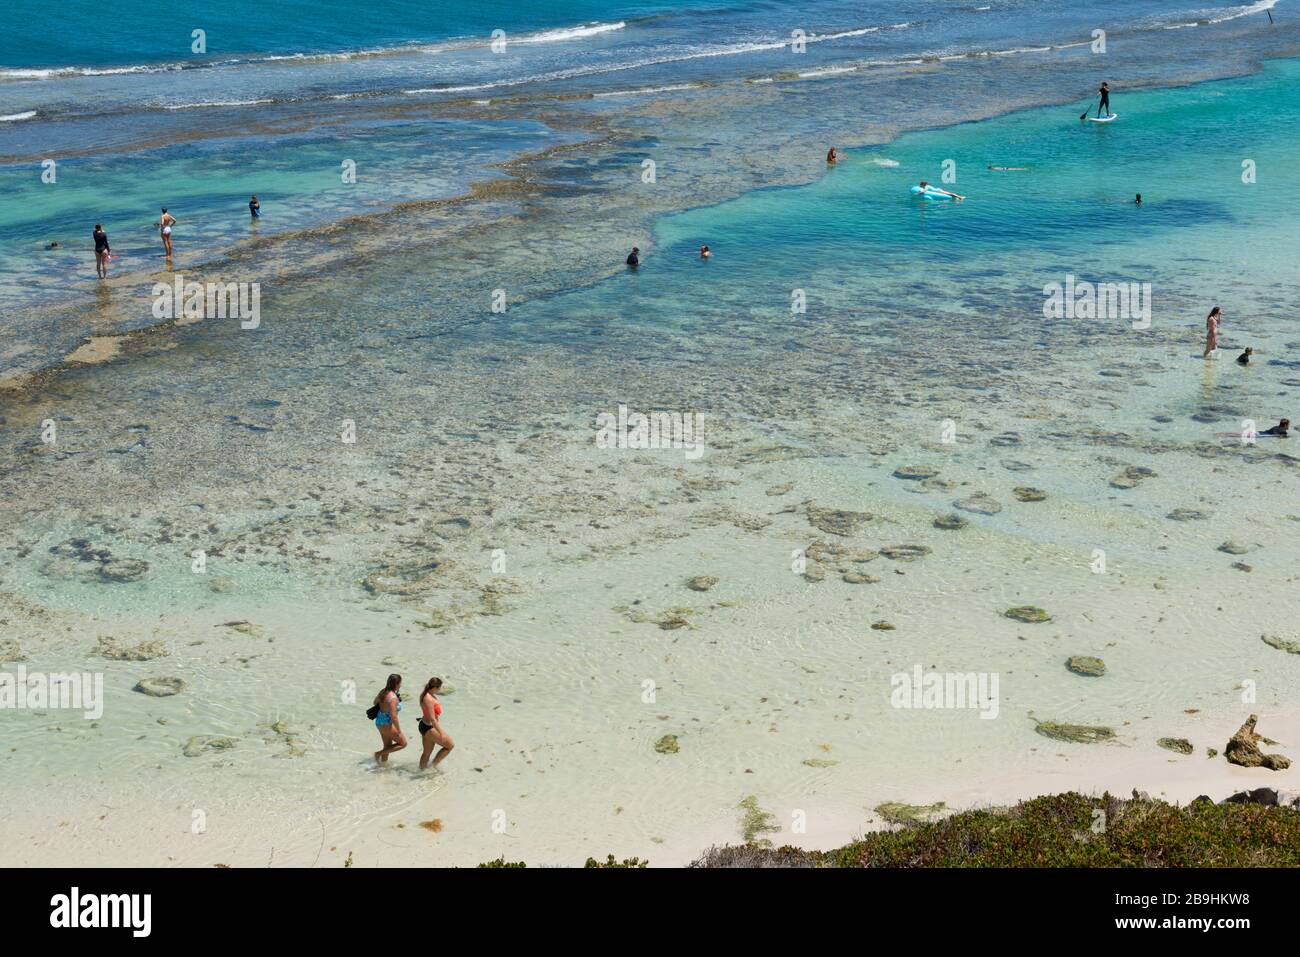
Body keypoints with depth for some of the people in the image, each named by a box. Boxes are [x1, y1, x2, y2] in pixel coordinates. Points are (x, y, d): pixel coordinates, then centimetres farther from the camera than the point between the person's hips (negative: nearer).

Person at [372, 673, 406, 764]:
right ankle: (379, 753, 5)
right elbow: (393, 717, -28)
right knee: (403, 743, 8)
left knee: (388, 746, 22)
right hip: (387, 724, -9)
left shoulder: (383, 692, -2)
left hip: (379, 721, 9)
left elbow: (375, 702, 16)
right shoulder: (393, 698, -28)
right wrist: (399, 731, -20)